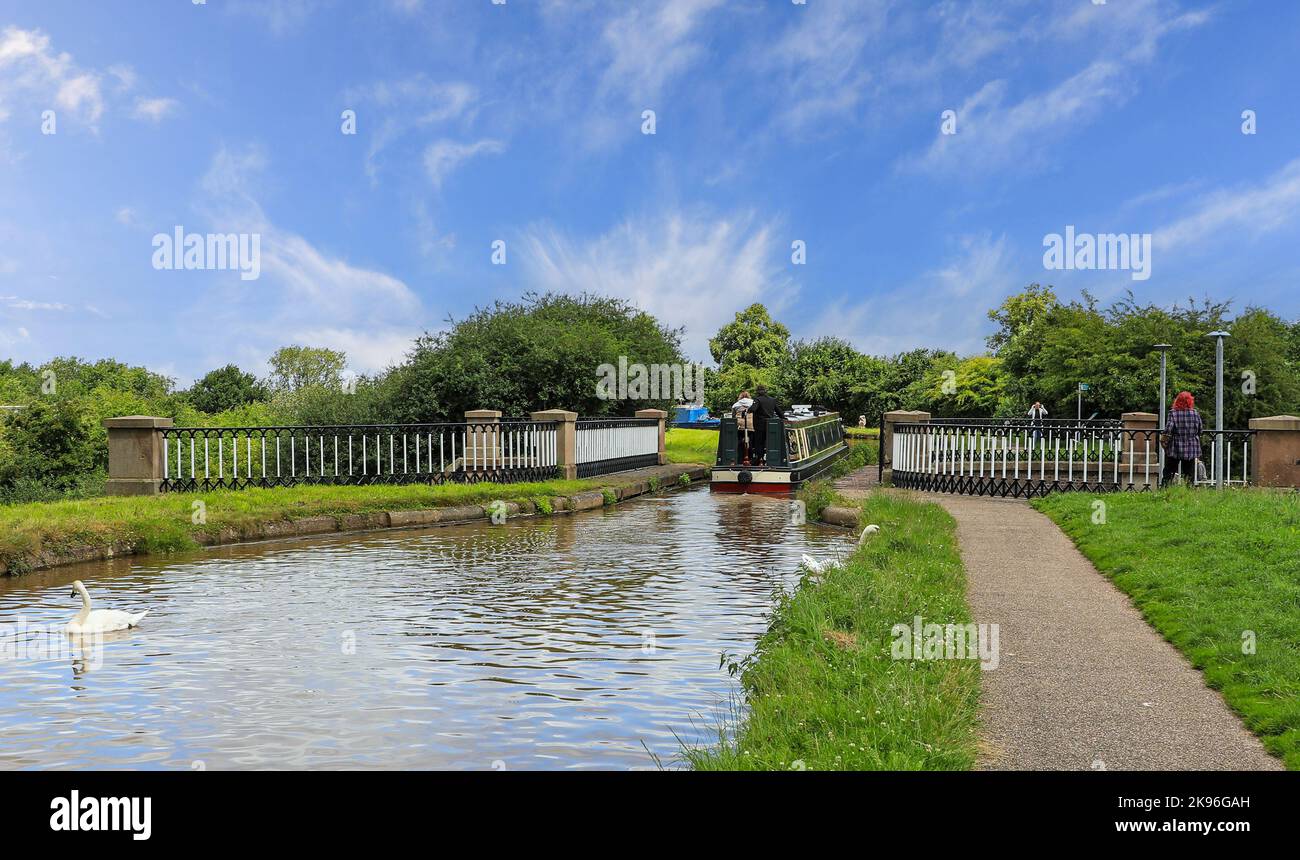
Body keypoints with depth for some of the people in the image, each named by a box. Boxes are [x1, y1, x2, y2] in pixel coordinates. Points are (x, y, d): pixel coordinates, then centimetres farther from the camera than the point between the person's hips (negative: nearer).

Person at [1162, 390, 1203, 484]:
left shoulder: (1173, 413, -10)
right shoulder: (1196, 414, -2)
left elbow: (1168, 431, -15)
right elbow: (1200, 429, 6)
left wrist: (1163, 441, -2)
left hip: (1175, 448, -2)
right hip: (1191, 449, 2)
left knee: (1168, 473, 5)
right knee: (1189, 474, 8)